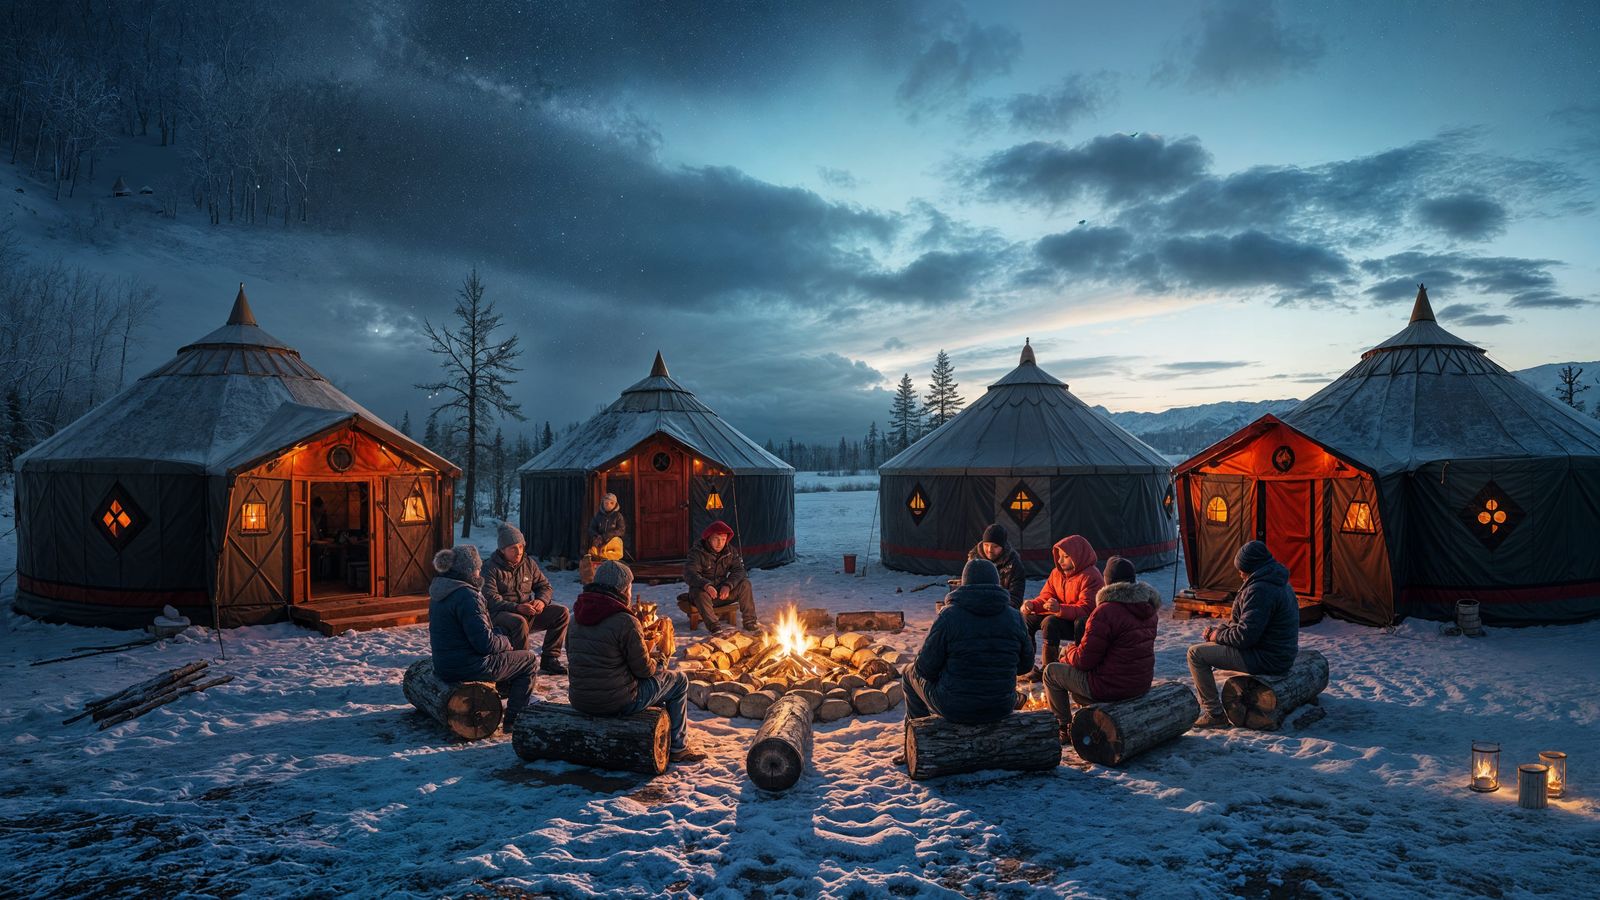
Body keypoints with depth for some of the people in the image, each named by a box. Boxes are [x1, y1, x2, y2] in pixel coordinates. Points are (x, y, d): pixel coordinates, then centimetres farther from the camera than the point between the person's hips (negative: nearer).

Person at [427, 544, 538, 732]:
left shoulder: (439, 589, 7)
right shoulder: (467, 596, -23)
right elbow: (485, 643, -25)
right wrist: (506, 643, -4)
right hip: (468, 667, -10)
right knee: (529, 662, 6)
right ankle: (513, 721, 8)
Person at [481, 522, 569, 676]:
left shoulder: (529, 563, 10)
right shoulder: (491, 568, -7)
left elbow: (545, 586, 14)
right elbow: (490, 598, -19)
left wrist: (541, 600, -10)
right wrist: (516, 608, -32)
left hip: (528, 611, 6)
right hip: (500, 614, -6)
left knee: (561, 612, -11)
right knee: (519, 622, -39)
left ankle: (549, 659, -7)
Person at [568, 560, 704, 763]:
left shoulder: (576, 617, 4)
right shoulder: (625, 622, -19)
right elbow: (644, 669, -12)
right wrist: (660, 661, 11)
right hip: (616, 702, -8)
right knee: (679, 681, 13)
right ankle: (678, 748, 21)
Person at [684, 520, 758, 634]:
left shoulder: (731, 551, 1)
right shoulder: (697, 552, -15)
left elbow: (739, 570, -9)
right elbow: (689, 574, -28)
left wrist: (728, 585, -29)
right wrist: (706, 585, -47)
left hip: (723, 591, 4)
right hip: (704, 591, -4)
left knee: (745, 584, -17)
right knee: (700, 593, -38)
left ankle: (749, 622, -14)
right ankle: (714, 626, -33)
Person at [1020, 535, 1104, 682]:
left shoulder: (1091, 577, -19)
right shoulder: (1057, 573, 5)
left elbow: (1085, 609, -28)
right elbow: (1045, 598, 5)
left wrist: (1060, 609, -43)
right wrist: (1032, 605, -17)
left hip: (1083, 626, -8)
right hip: (1061, 618, 8)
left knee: (1050, 623, -32)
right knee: (1027, 619, -6)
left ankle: (1048, 669, -23)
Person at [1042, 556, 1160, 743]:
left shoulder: (1106, 612, -23)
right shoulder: (1148, 609, 4)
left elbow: (1084, 659, -19)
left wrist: (1070, 651, 4)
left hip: (1111, 686, -8)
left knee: (1051, 672, 11)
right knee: (1071, 666, 29)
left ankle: (1064, 729, 17)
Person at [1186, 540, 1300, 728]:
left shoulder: (1260, 590, -24)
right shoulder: (1281, 583, 10)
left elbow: (1245, 636, -26)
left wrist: (1218, 635, -7)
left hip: (1266, 659, -11)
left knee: (1196, 653, -9)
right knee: (1215, 632, 26)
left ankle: (1215, 714, -5)